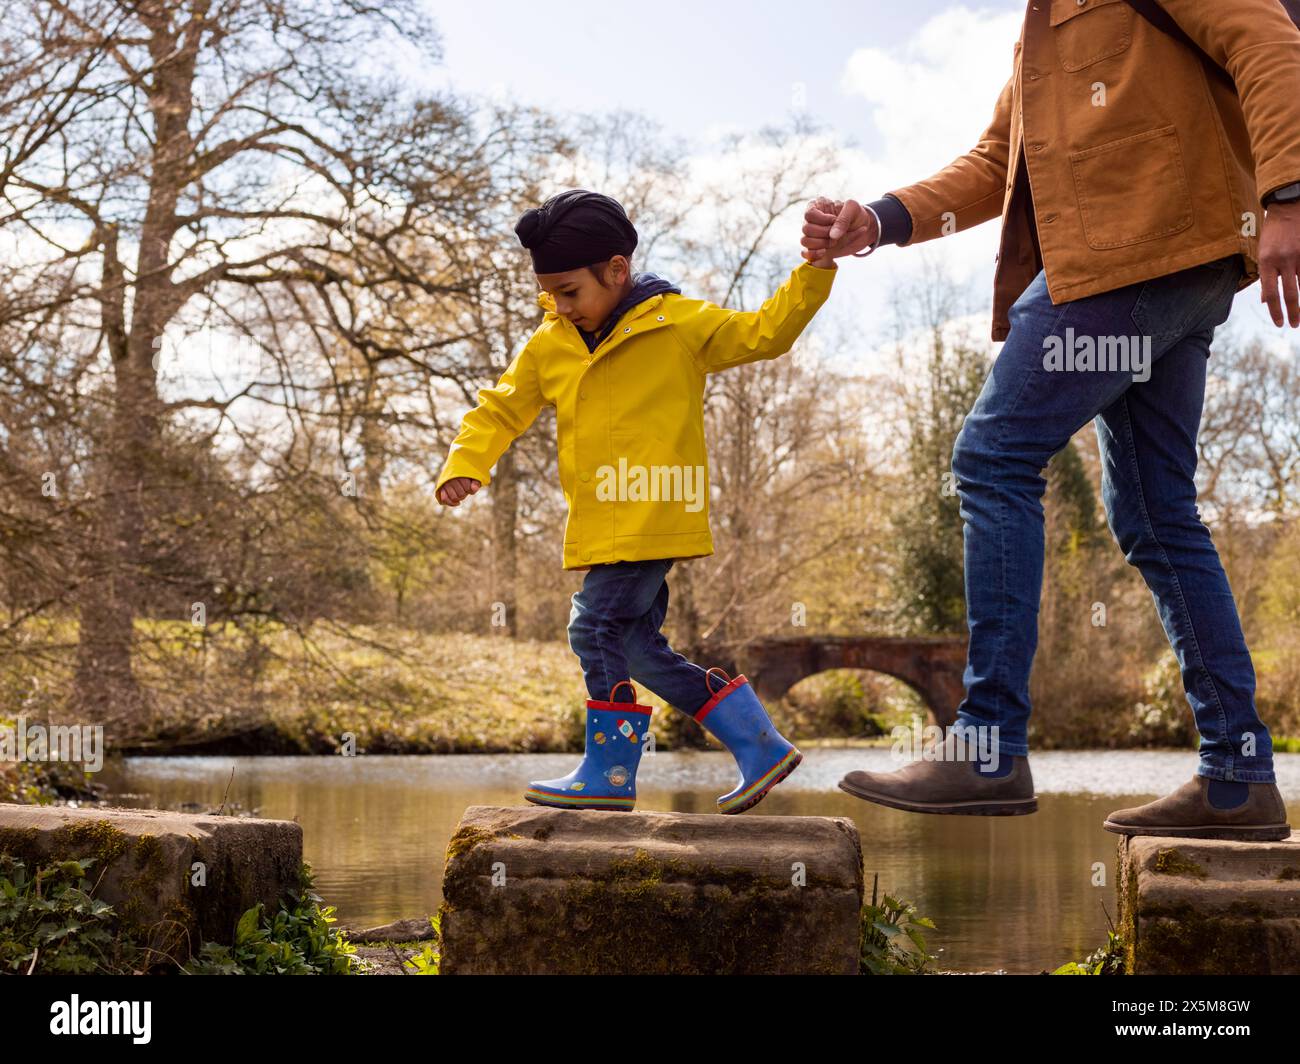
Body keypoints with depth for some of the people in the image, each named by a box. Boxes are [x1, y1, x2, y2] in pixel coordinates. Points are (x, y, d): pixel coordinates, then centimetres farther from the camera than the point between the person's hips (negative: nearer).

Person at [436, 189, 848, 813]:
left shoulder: (678, 324, -1)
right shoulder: (548, 345, 13)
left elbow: (763, 334, 4)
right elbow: (502, 409, 16)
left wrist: (814, 272, -7)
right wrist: (466, 466, 0)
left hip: (651, 519, -7)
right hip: (601, 528, 7)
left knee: (598, 626, -15)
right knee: (637, 649, 8)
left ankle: (611, 773, -1)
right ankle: (760, 747, 15)